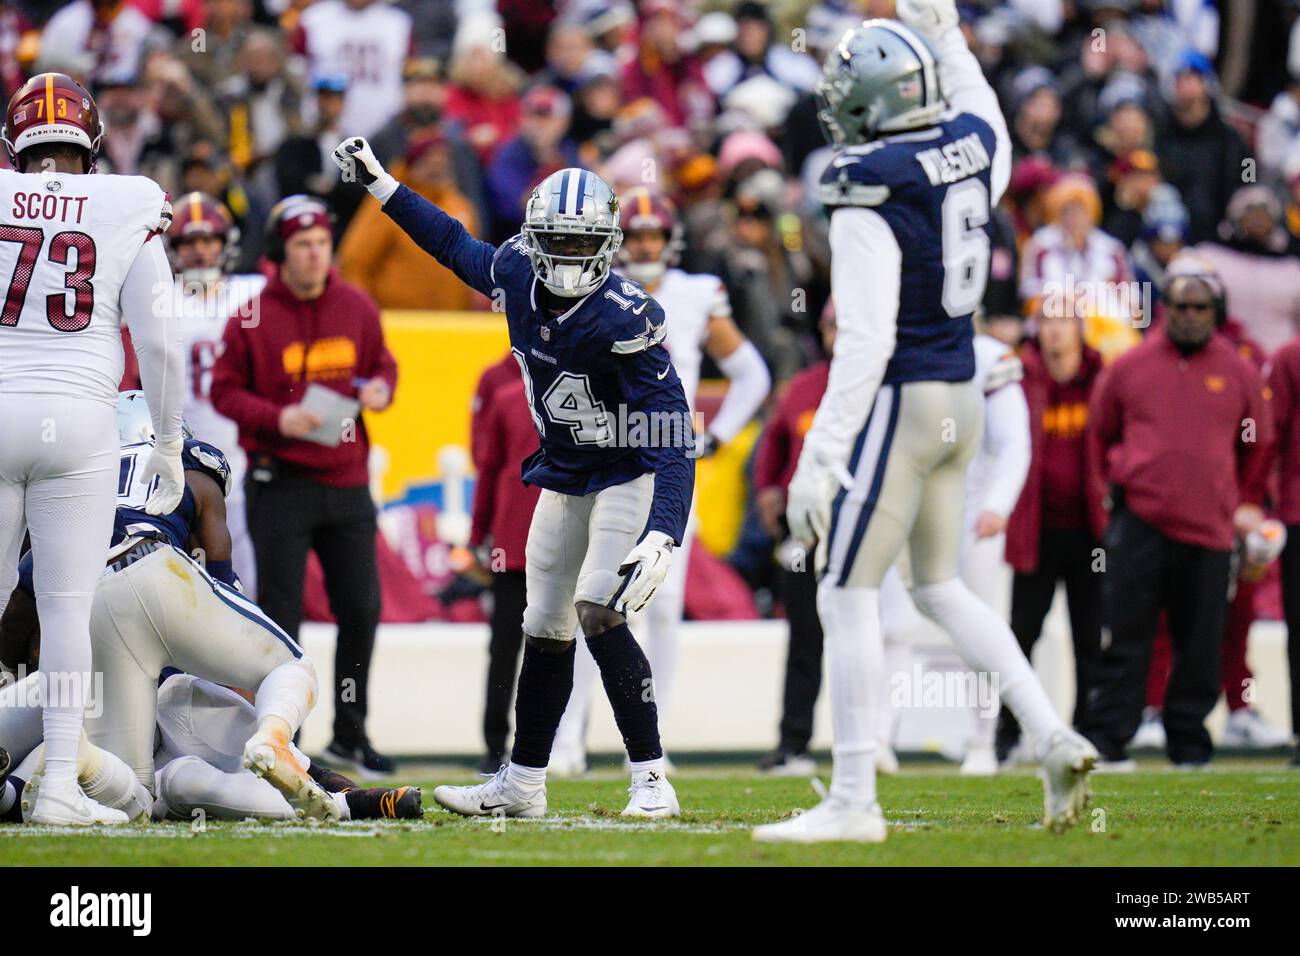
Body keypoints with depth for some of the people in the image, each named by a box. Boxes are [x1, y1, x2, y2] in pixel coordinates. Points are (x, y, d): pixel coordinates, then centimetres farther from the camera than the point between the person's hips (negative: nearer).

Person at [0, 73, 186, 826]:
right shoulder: (130, 212, 2)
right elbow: (159, 344, 1)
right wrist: (169, 443, 12)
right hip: (78, 421, -1)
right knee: (68, 606, 3)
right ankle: (61, 785, -1)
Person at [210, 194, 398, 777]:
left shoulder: (356, 308, 5)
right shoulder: (253, 317, -6)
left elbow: (382, 362, 18)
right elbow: (224, 391, -2)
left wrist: (380, 388, -5)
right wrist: (279, 418, -17)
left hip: (347, 481, 4)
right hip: (280, 483, -4)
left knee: (362, 608, 6)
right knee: (280, 614, -2)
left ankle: (349, 734, 21)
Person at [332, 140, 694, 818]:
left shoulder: (623, 318, -30)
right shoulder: (517, 275, -11)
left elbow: (674, 439, -32)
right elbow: (455, 245, 14)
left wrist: (662, 536, -43)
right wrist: (377, 182, 17)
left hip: (630, 477, -7)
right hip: (562, 479, 7)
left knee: (599, 614, -22)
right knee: (545, 630, 13)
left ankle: (651, 781, -16)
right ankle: (522, 784, 26)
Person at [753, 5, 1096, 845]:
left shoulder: (870, 193, -20)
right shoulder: (974, 145, 1)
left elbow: (866, 341, -24)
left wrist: (822, 455, -23)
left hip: (901, 402, -8)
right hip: (962, 397, 8)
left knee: (848, 595, 1)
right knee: (940, 587, 20)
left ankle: (854, 801, 2)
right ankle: (1055, 739, 10)